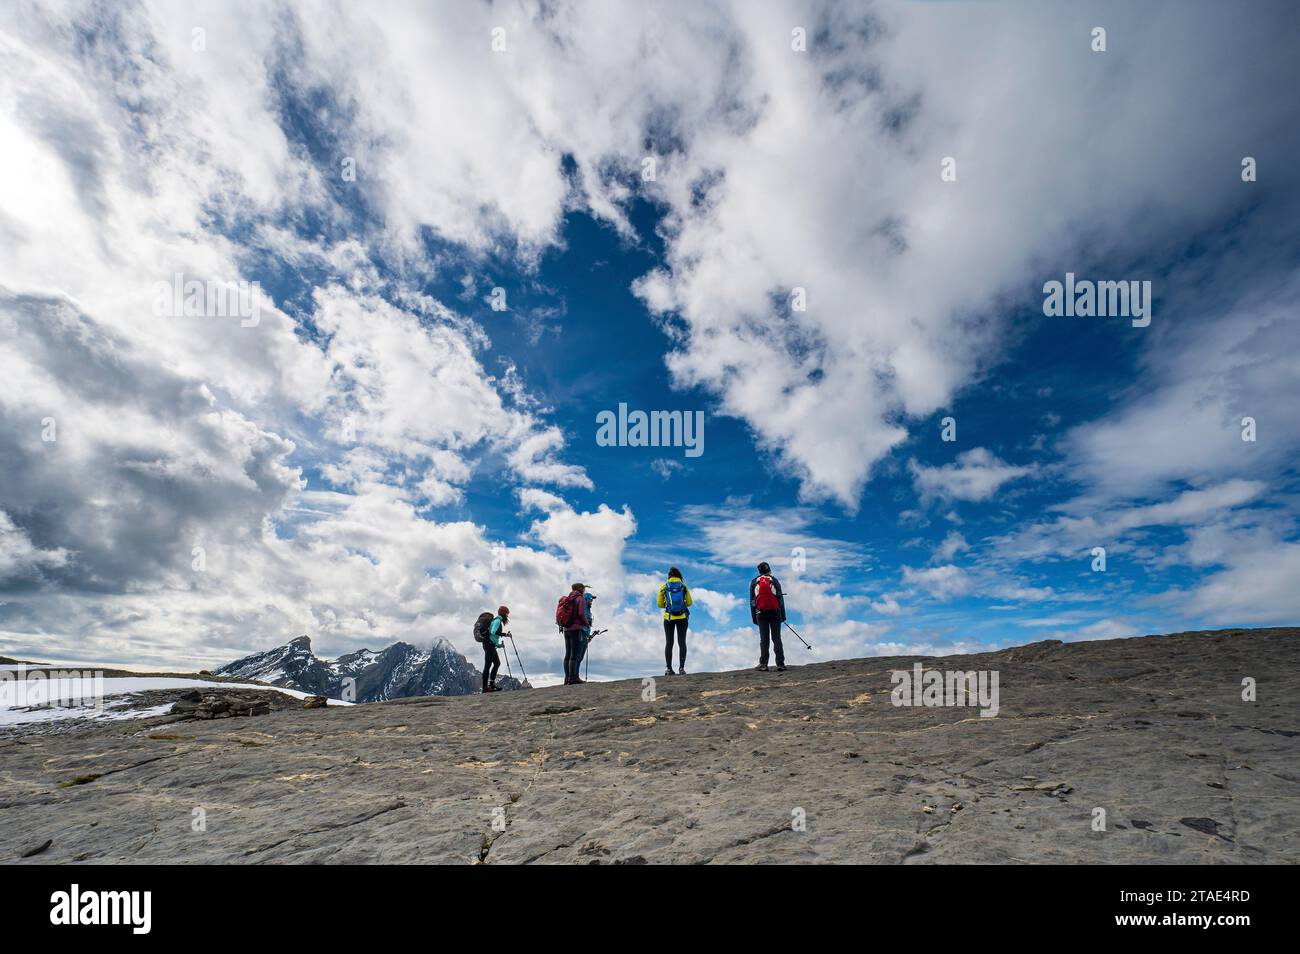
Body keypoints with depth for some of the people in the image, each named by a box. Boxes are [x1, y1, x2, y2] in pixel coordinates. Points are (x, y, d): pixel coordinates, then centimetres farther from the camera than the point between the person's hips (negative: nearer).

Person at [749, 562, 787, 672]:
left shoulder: (754, 582, 10)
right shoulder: (774, 580, 8)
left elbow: (752, 601, 7)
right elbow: (780, 599, 3)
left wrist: (753, 617, 9)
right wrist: (783, 615, 5)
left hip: (761, 613, 1)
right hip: (775, 612, -1)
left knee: (763, 639, 2)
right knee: (776, 638, 2)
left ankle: (763, 664, -2)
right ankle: (780, 664, -1)